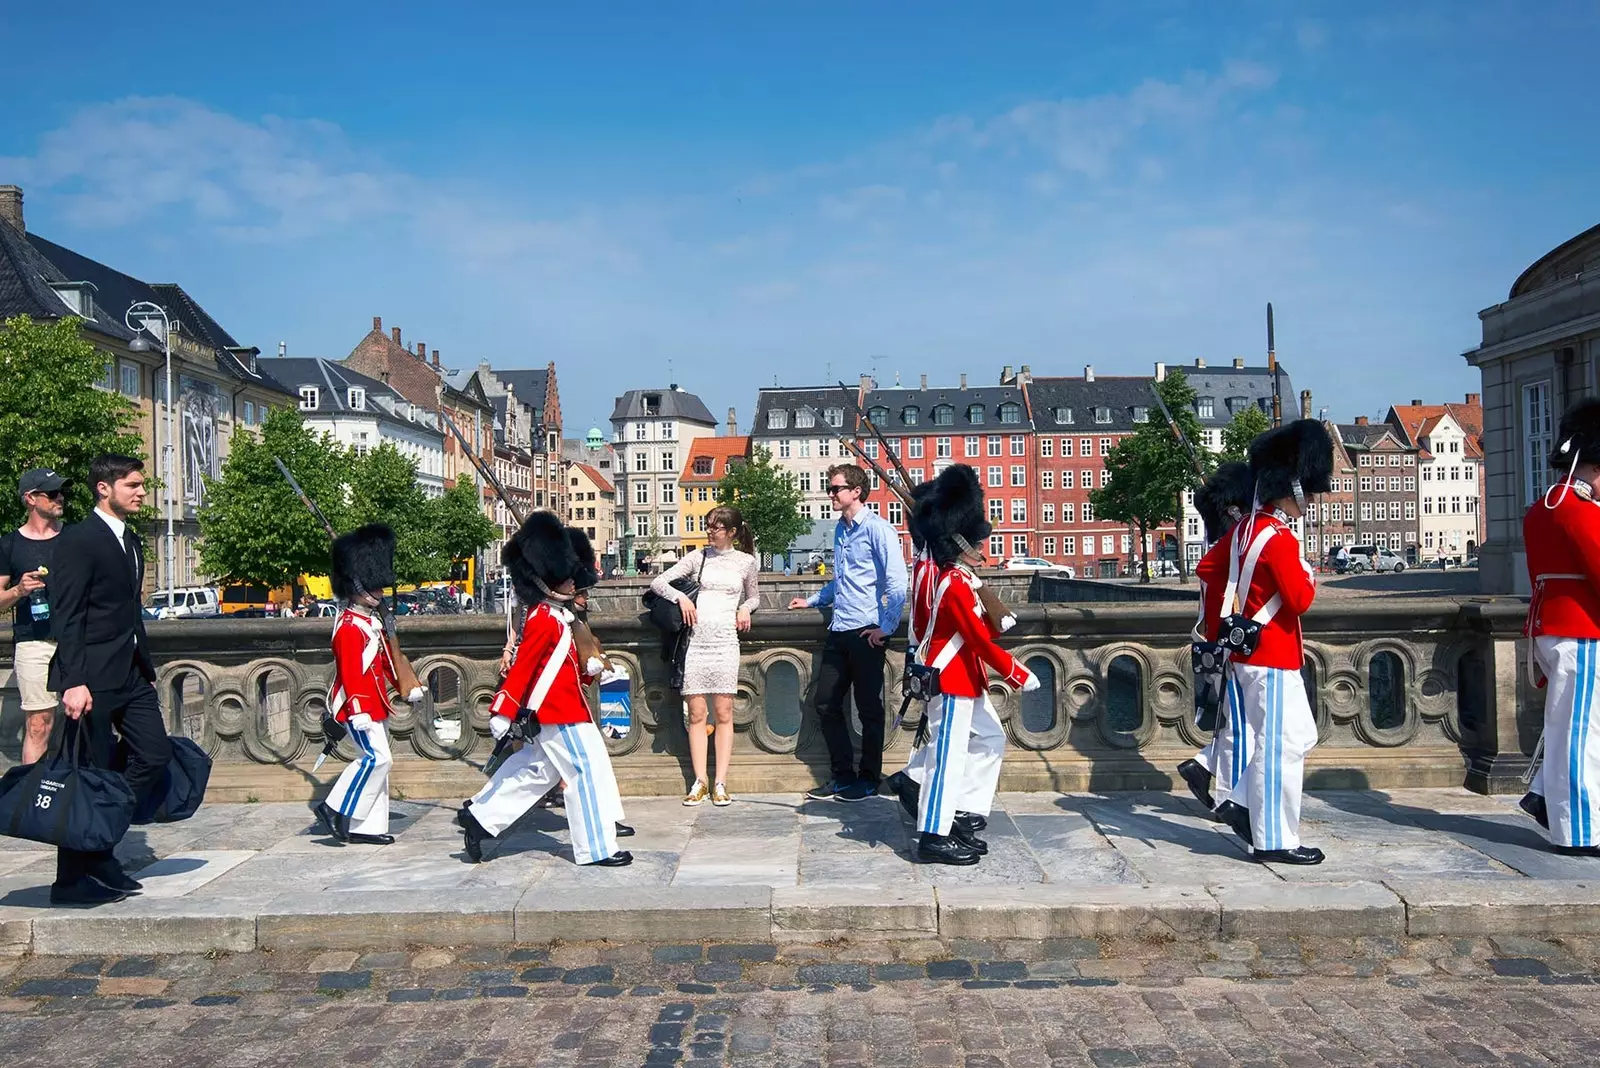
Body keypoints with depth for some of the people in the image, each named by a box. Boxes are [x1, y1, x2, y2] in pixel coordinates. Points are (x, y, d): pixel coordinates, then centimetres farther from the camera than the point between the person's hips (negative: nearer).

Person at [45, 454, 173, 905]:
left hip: (132, 675, 9)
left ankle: (100, 848, 17)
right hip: (93, 678, -8)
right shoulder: (78, 540, -10)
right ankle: (73, 880, 10)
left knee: (155, 754, 4)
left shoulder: (131, 541, 17)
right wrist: (73, 682, -22)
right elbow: (66, 617, -16)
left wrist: (146, 670, 20)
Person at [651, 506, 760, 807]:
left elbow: (754, 596, 24)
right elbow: (658, 582, 8)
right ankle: (700, 781, 6)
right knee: (696, 714, 1)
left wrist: (745, 607, 3)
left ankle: (720, 783, 3)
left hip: (725, 642, -1)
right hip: (696, 641, 1)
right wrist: (681, 597, -8)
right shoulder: (698, 557, 9)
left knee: (724, 713, -1)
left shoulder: (746, 562, 9)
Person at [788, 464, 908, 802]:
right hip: (839, 631, 8)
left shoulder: (877, 529, -10)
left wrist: (885, 627, -16)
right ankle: (843, 775, 20)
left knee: (869, 708, 3)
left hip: (867, 632, -8)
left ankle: (868, 779, 16)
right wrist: (812, 600, 28)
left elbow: (896, 582, -16)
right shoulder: (840, 530, 15)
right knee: (827, 704, 9)